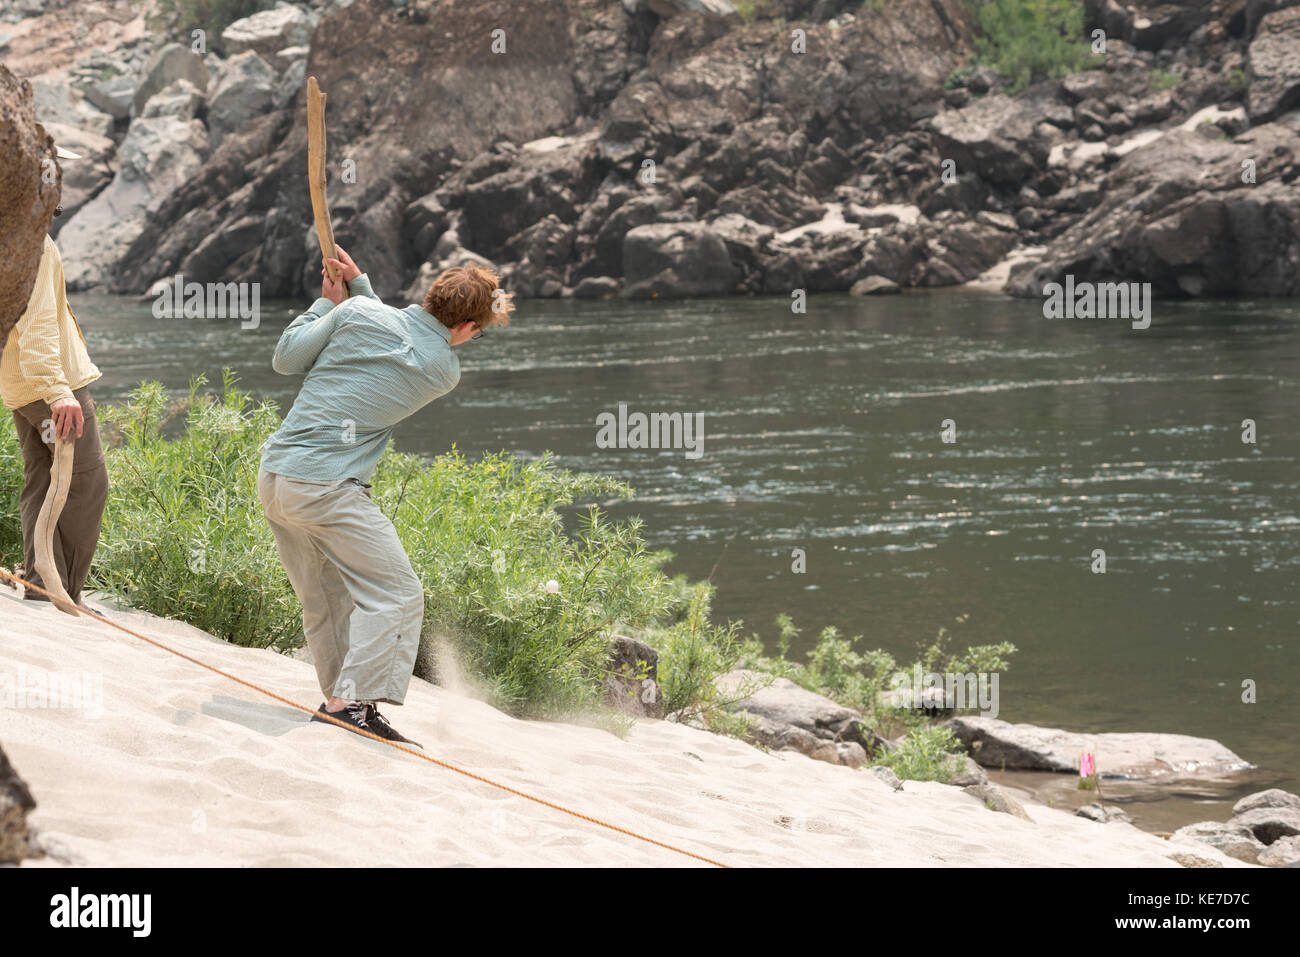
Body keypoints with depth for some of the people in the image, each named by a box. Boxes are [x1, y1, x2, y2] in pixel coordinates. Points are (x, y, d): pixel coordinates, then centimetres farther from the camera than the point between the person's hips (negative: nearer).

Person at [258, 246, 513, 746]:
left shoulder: (356, 314, 3)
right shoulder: (444, 372, 0)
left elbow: (286, 358, 11)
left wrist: (327, 300, 22)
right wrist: (356, 288, 25)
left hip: (273, 475, 6)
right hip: (328, 488, -6)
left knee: (326, 602, 16)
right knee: (396, 595, -2)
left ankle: (339, 701, 21)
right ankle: (351, 702, -14)